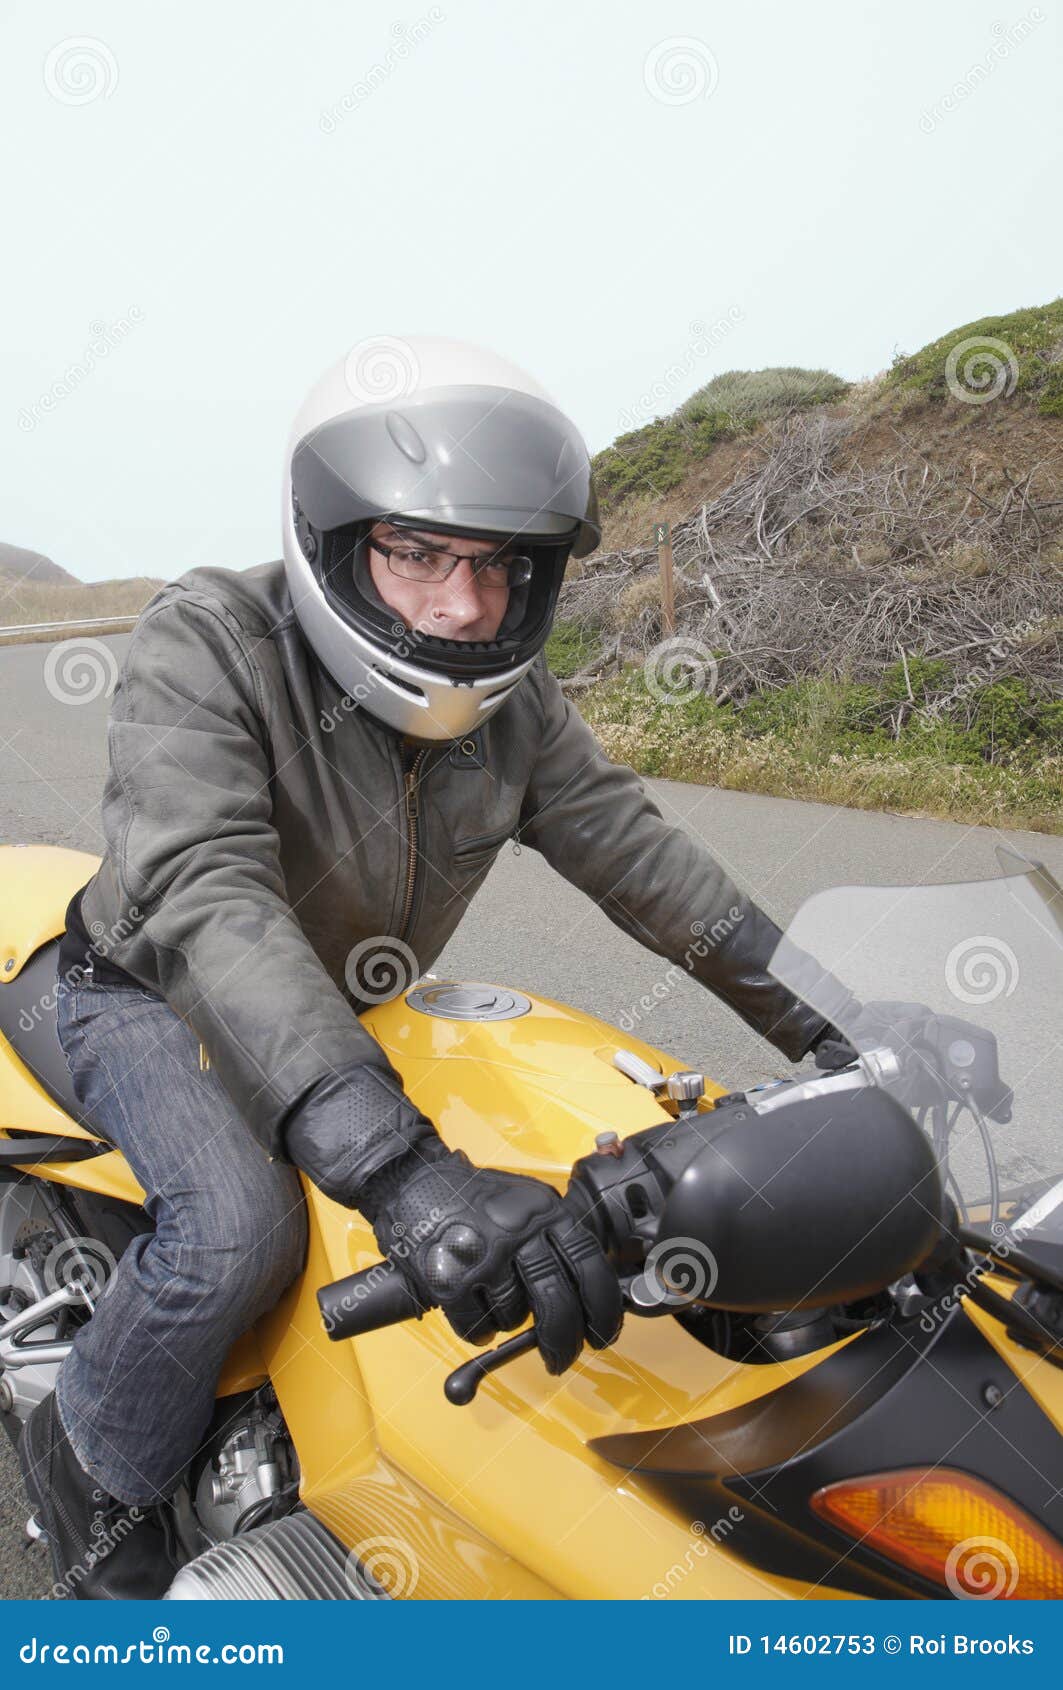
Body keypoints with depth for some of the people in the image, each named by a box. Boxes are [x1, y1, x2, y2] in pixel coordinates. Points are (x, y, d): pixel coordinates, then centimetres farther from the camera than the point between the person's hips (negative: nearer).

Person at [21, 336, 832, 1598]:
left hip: (349, 1008, 6)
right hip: (156, 992, -6)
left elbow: (635, 852, -6)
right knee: (239, 1229, -31)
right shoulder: (206, 644, -30)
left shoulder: (512, 699, -11)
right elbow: (203, 899, -44)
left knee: (589, 1175, 4)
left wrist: (838, 1035, -12)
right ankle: (90, 1466, 2)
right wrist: (400, 1170, -57)